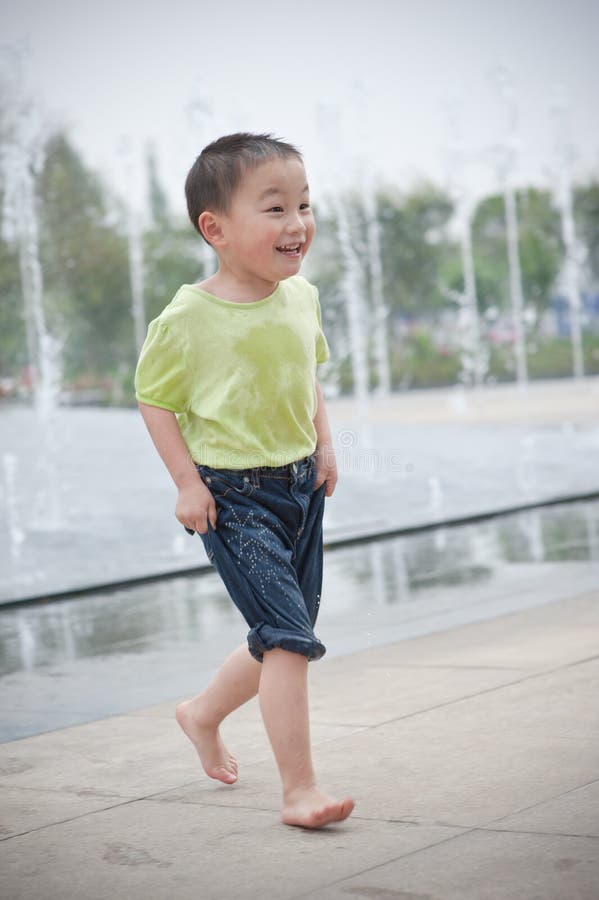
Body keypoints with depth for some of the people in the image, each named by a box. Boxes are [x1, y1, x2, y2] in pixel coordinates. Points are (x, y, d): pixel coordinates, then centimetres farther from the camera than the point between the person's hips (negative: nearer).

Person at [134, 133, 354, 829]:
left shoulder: (301, 298, 2)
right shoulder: (188, 319, -15)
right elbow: (153, 397, -5)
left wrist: (324, 442, 8)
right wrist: (186, 481, -12)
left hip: (300, 486, 7)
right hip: (233, 495, -7)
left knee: (283, 641, 16)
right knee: (287, 636, -15)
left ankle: (203, 714, 42)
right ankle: (299, 790, -8)